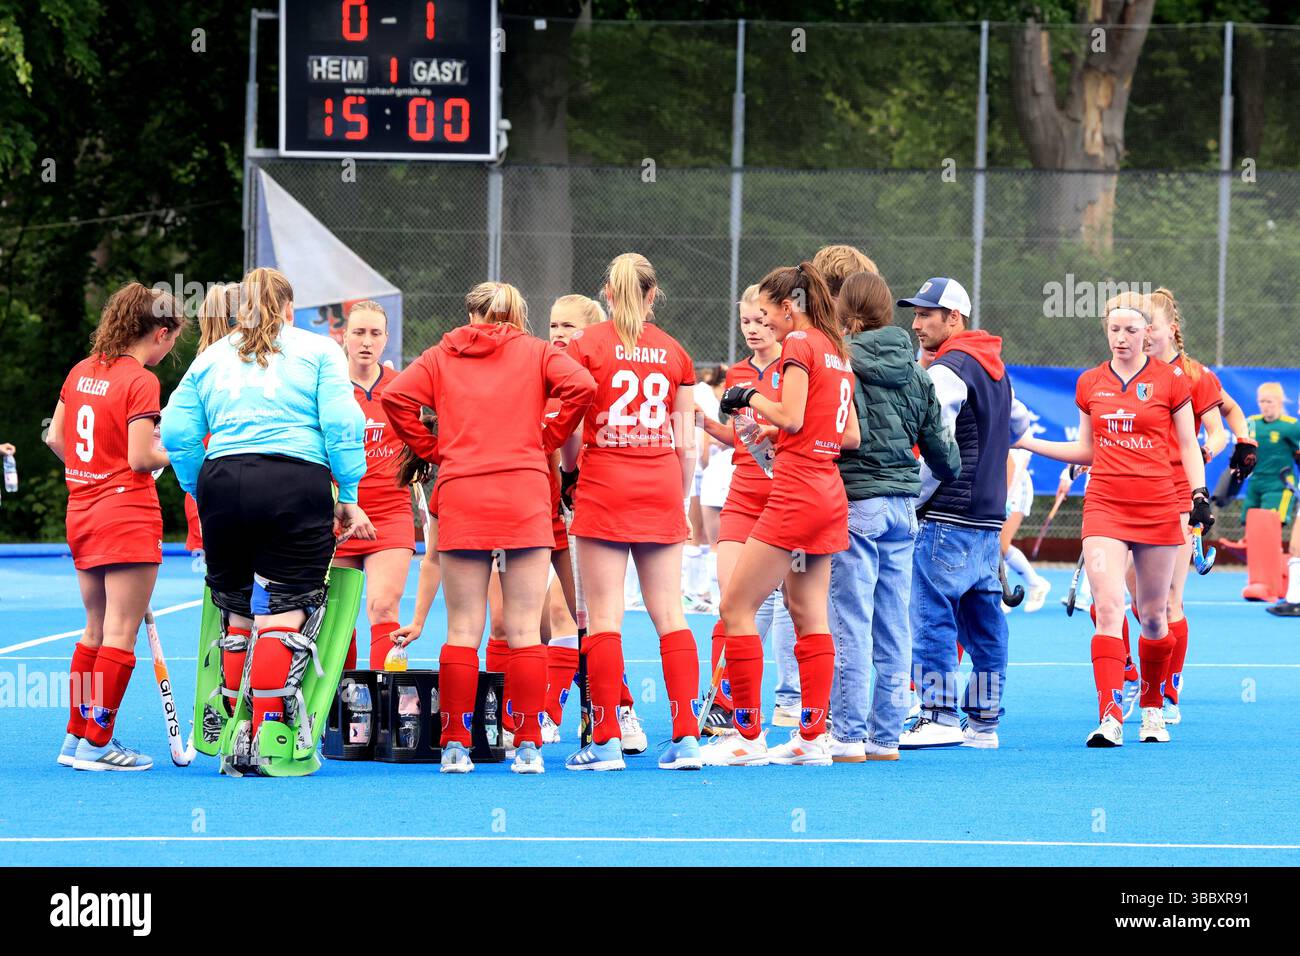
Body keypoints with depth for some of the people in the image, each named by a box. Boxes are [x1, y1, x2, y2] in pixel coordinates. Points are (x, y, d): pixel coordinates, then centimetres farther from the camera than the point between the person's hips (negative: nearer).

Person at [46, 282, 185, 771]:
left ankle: (77, 736, 19)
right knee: (121, 633, -3)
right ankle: (96, 743, -3)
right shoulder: (140, 381, -14)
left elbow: (54, 437, 14)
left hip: (82, 511, 8)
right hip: (128, 515, -8)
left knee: (96, 629, 17)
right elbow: (141, 458, -19)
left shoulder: (81, 371, 8)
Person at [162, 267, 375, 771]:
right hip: (297, 483, -3)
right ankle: (268, 735, -11)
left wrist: (200, 492, 16)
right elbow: (341, 426, -1)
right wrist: (349, 498, 3)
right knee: (284, 612, -4)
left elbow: (177, 432, 9)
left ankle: (237, 735, 16)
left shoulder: (211, 357, 17)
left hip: (223, 482, 3)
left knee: (237, 613, 12)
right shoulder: (318, 350, 9)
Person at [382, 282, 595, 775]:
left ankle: (455, 746, 2)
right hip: (524, 494, -1)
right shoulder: (536, 352, 10)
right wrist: (548, 440, 4)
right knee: (524, 630, 1)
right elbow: (581, 385, -7)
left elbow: (396, 396, -2)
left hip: (459, 494, 1)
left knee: (463, 630, 5)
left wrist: (432, 449, 7)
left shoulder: (441, 355, 12)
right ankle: (528, 747, -2)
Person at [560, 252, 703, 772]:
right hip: (661, 488, 3)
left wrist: (570, 468, 14)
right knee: (669, 613, 4)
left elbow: (573, 430, -5)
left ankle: (606, 742, -5)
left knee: (605, 615, -3)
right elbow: (687, 442, 8)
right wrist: (681, 500, 18)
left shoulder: (586, 345, -1)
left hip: (604, 485, -3)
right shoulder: (673, 352, 8)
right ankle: (686, 738, -1)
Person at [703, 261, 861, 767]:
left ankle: (748, 736, -6)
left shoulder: (799, 343, -9)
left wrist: (751, 398, -1)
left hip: (796, 493, -9)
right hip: (828, 493, 9)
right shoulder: (837, 351, 16)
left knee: (736, 608, -5)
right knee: (809, 615, 10)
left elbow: (790, 417, -18)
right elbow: (851, 435, 16)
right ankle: (812, 738, 8)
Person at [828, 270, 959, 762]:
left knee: (851, 624, -3)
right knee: (894, 627, 9)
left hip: (854, 503, -6)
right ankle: (886, 736, 12)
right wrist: (951, 471, 36)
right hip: (903, 506, 6)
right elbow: (939, 446, 15)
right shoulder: (914, 372, 9)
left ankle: (848, 736, -3)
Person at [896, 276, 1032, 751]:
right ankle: (984, 721, 13)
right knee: (984, 621, 10)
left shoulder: (947, 370, -12)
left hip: (947, 518, -9)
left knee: (932, 615, -7)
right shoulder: (994, 368, 16)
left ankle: (939, 716, -9)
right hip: (989, 516, 9)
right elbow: (1019, 422, 31)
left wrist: (912, 499, -8)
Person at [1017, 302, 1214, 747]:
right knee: (1108, 609, -14)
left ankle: (1152, 709, 26)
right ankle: (1110, 718, -20)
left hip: (1158, 509, -1)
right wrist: (1027, 442, 12)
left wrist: (1199, 494, -7)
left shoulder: (1171, 379, 1)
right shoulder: (1090, 383, 9)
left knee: (1153, 616, 7)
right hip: (1105, 507, 1)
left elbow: (1189, 445, 5)